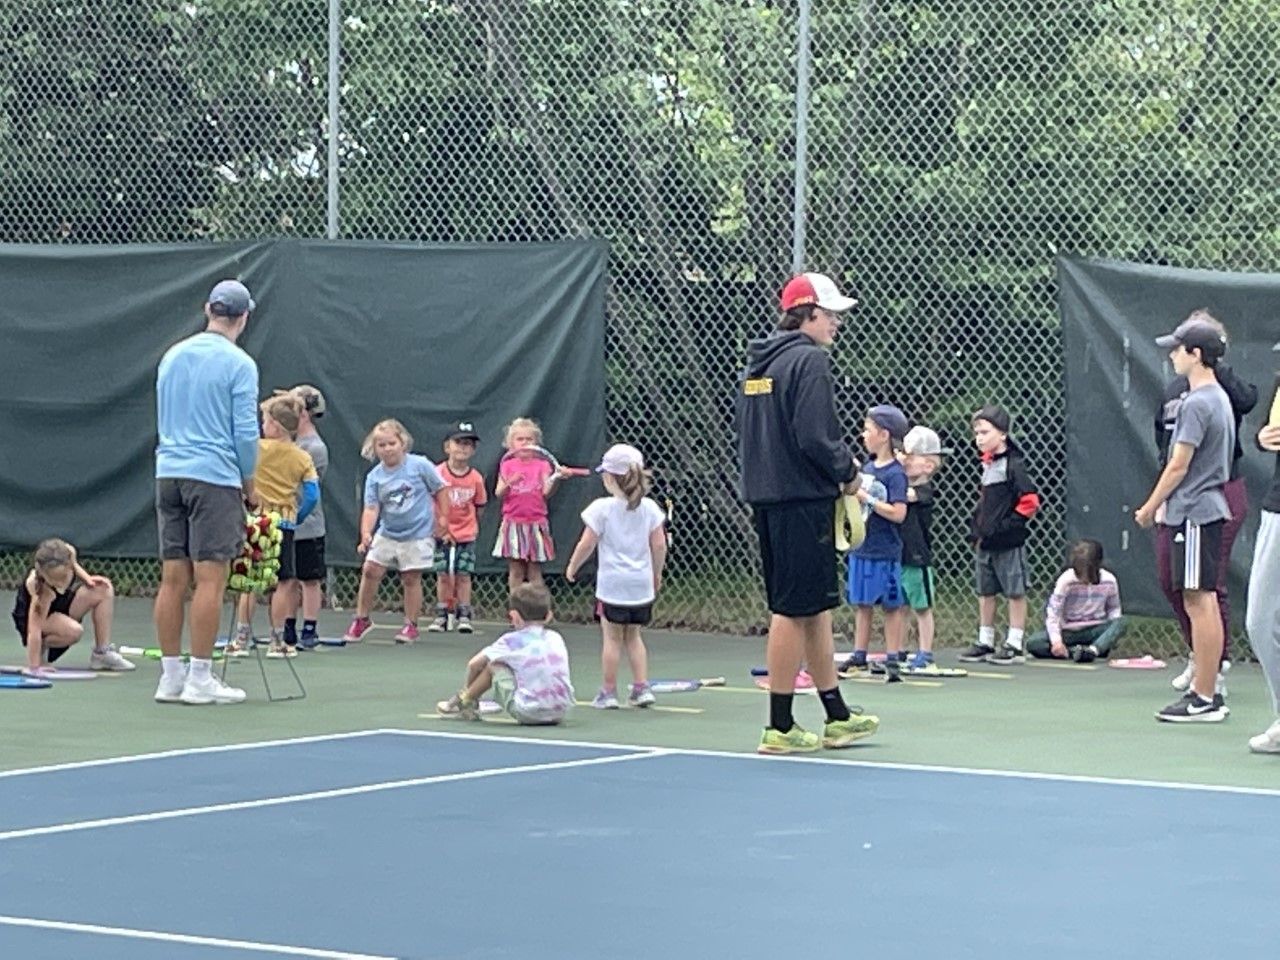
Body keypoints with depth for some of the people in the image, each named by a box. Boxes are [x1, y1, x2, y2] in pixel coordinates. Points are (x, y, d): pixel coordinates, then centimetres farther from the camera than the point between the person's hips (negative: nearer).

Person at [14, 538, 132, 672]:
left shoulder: (68, 552, -26)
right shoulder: (40, 588, -40)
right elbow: (34, 630, -39)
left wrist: (87, 578, -10)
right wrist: (34, 668, -41)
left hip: (63, 603, 7)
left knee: (104, 590, -10)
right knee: (74, 632, -34)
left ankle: (102, 654, -4)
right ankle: (42, 646, -4)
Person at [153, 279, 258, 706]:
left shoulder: (172, 356, 12)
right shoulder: (239, 365, -7)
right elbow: (245, 431, -9)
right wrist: (250, 485, 4)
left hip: (168, 474, 6)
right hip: (215, 477, -6)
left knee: (173, 578, 6)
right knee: (210, 579, -4)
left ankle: (170, 675, 8)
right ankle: (200, 679, -5)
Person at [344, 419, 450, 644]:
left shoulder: (420, 465, -10)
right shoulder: (374, 477, -4)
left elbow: (440, 489, 1)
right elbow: (371, 508, -11)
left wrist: (443, 518, -1)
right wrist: (366, 534, -25)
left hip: (418, 534, -3)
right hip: (387, 534, 3)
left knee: (411, 578, 0)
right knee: (370, 570, -3)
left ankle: (411, 625, 13)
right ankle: (362, 619, 12)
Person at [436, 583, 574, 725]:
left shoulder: (511, 640, 1)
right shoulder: (556, 639, 14)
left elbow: (474, 664, 8)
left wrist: (468, 690, 29)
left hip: (527, 713, -4)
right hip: (562, 712, 4)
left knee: (493, 665, 14)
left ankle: (464, 701, 35)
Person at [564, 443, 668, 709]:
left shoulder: (602, 508, -10)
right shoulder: (649, 508, 1)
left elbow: (587, 544, -8)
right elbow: (659, 544, 2)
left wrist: (572, 567, 8)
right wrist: (657, 574, 16)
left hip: (612, 584, -4)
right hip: (642, 583, 4)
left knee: (612, 638, 3)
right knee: (633, 636, 17)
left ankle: (609, 692, 7)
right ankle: (641, 687, 10)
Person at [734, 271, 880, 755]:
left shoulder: (756, 363, 13)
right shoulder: (809, 360, -14)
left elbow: (742, 426, 18)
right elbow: (814, 437, -22)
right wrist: (846, 471, -4)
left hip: (765, 497, 9)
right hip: (803, 497, -9)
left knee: (815, 607, 16)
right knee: (795, 610, -3)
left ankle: (837, 716, 23)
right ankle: (779, 728, 0)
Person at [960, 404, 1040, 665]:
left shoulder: (1013, 465, -13)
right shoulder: (988, 464, 12)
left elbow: (1030, 501, -17)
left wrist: (1006, 526, -18)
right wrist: (976, 526, 13)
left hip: (1008, 543, -9)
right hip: (985, 542, 9)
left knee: (1015, 592, 0)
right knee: (985, 592, 13)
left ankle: (1014, 645, 4)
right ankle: (985, 642, 21)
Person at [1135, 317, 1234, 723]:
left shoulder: (1198, 404, -15)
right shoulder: (1220, 399, 15)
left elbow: (1179, 465, -15)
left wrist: (1149, 507, -5)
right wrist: (1167, 504, 21)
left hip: (1195, 514, -10)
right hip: (1209, 509, 10)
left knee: (1199, 601, -9)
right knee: (1203, 602, 12)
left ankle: (1204, 700, -8)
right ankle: (1206, 688, 16)